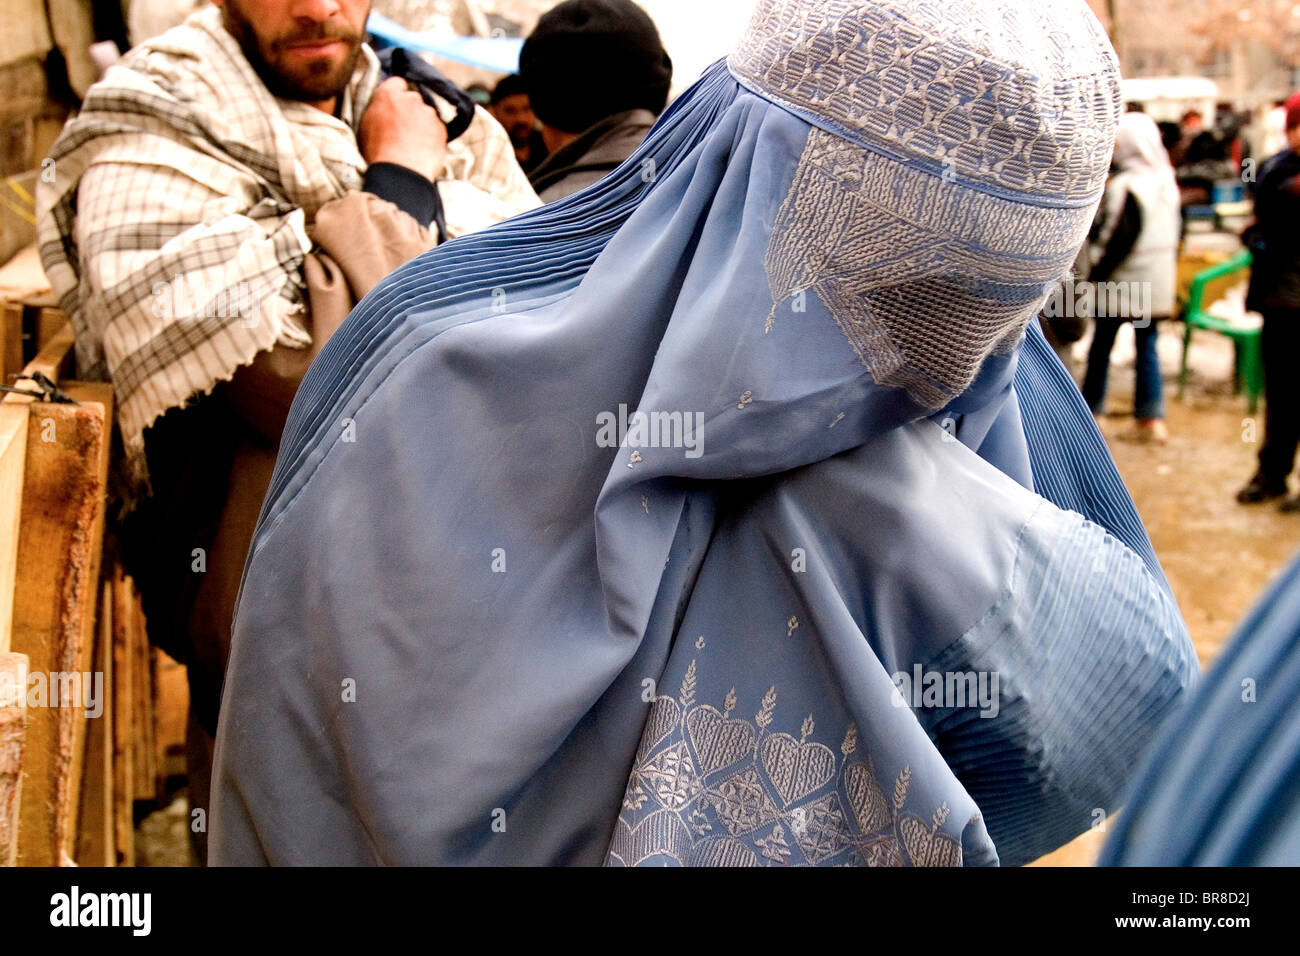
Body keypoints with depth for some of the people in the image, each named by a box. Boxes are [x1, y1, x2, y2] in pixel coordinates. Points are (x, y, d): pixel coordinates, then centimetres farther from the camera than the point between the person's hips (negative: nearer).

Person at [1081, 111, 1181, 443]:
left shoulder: (1126, 187, -16)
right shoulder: (1167, 181, 7)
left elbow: (1118, 238, -18)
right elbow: (1176, 233, 14)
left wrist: (1096, 274, -12)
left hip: (1121, 281, -7)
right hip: (1158, 281, 7)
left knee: (1101, 345, 6)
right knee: (1148, 345, 10)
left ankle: (1089, 409, 14)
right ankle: (1152, 416, 9)